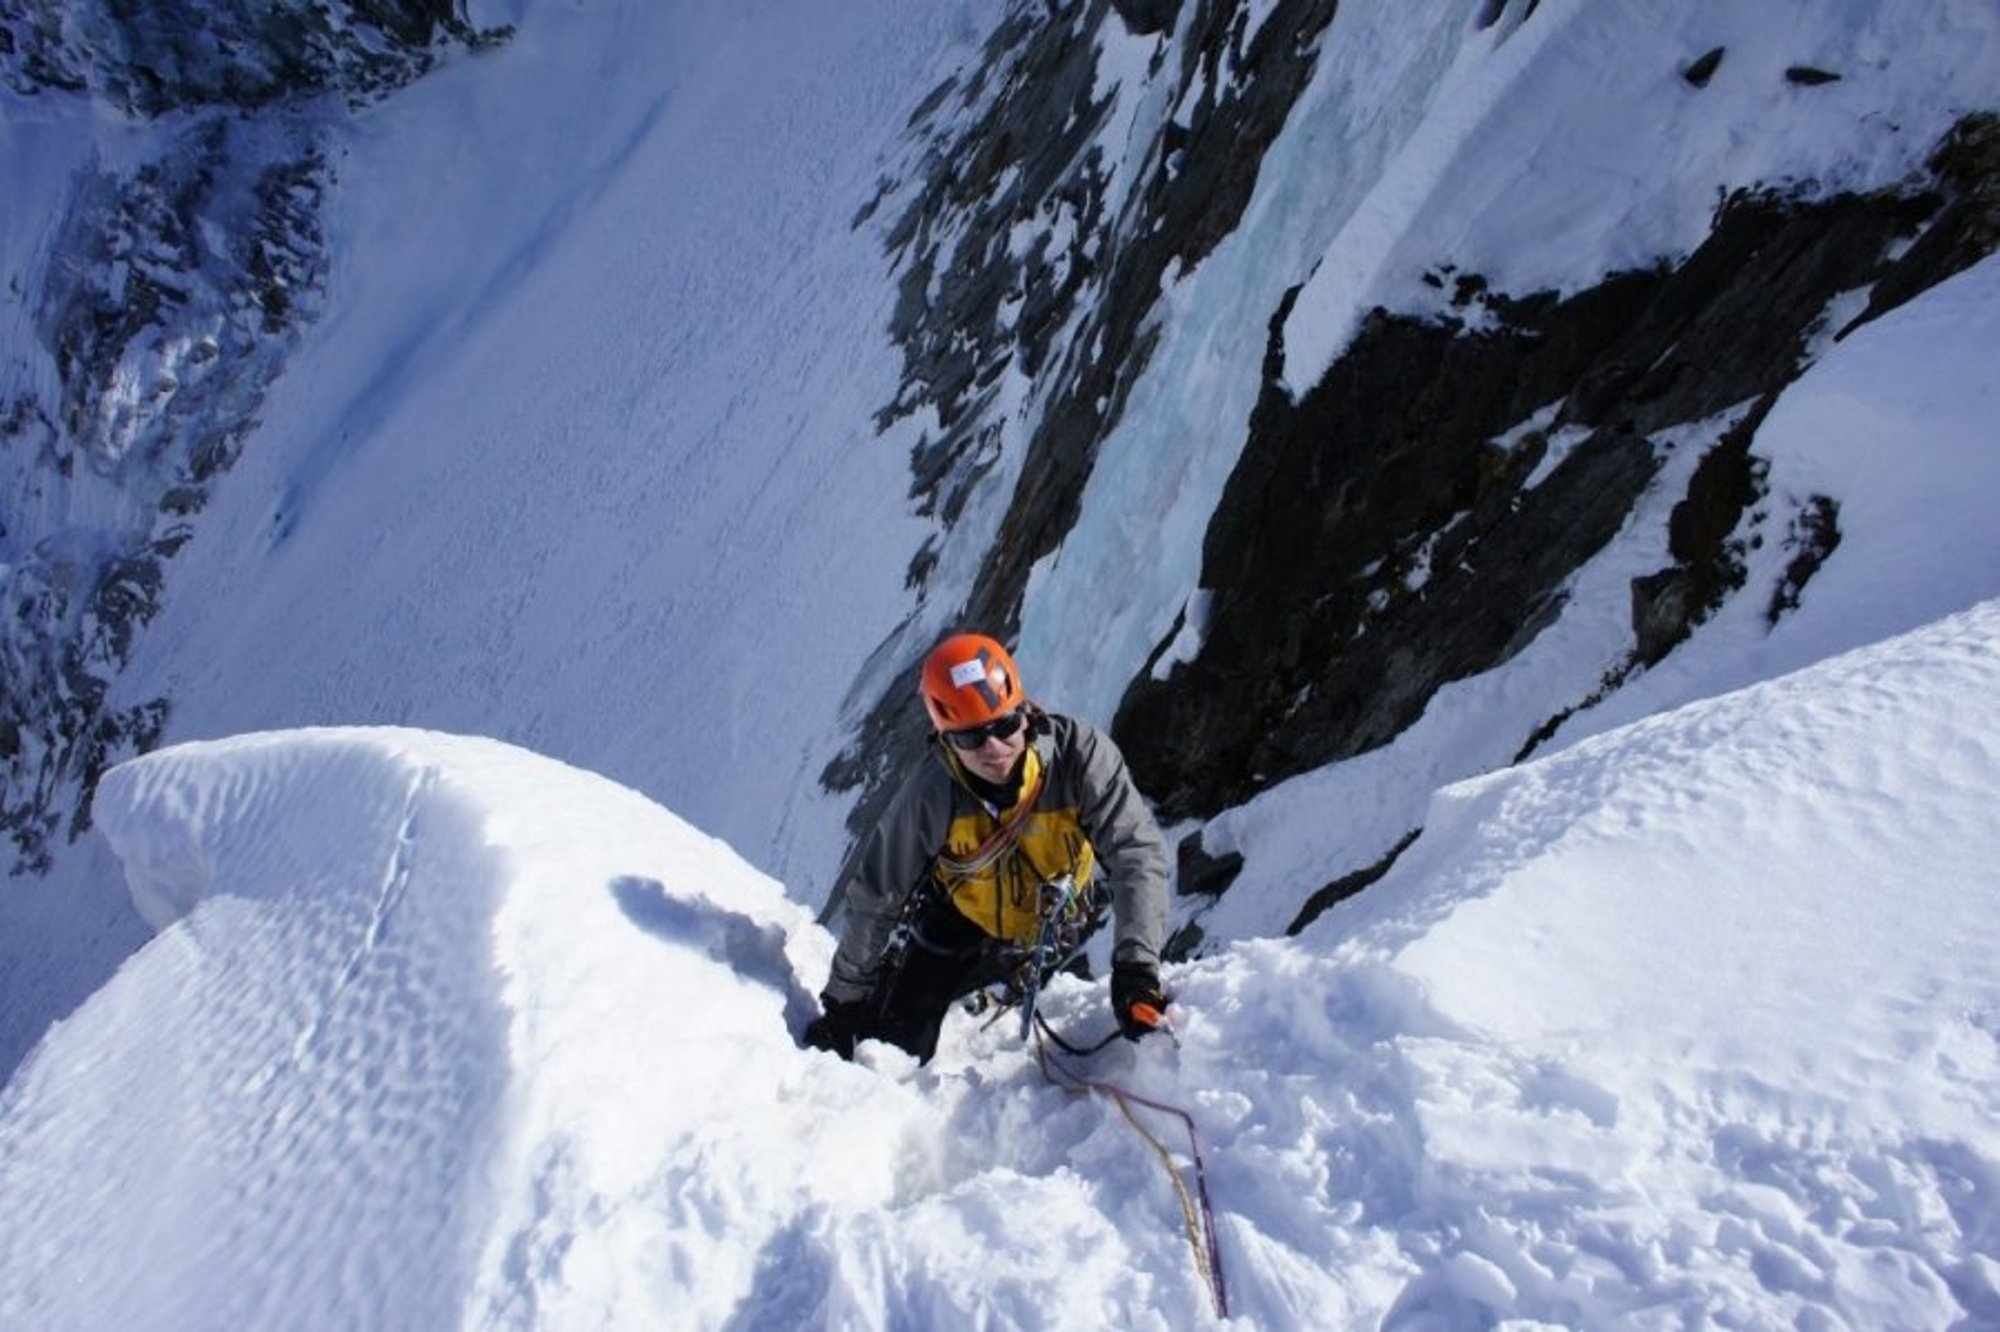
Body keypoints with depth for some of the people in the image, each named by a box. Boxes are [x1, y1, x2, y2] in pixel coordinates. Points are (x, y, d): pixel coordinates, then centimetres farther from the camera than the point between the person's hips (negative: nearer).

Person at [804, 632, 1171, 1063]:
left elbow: (1138, 851, -34)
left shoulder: (1079, 752, -32)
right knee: (890, 1046, -6)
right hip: (961, 925, -1)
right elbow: (874, 901, -17)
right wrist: (843, 1003, -9)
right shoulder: (930, 795, -29)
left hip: (1057, 924, 2)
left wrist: (1136, 964, -46)